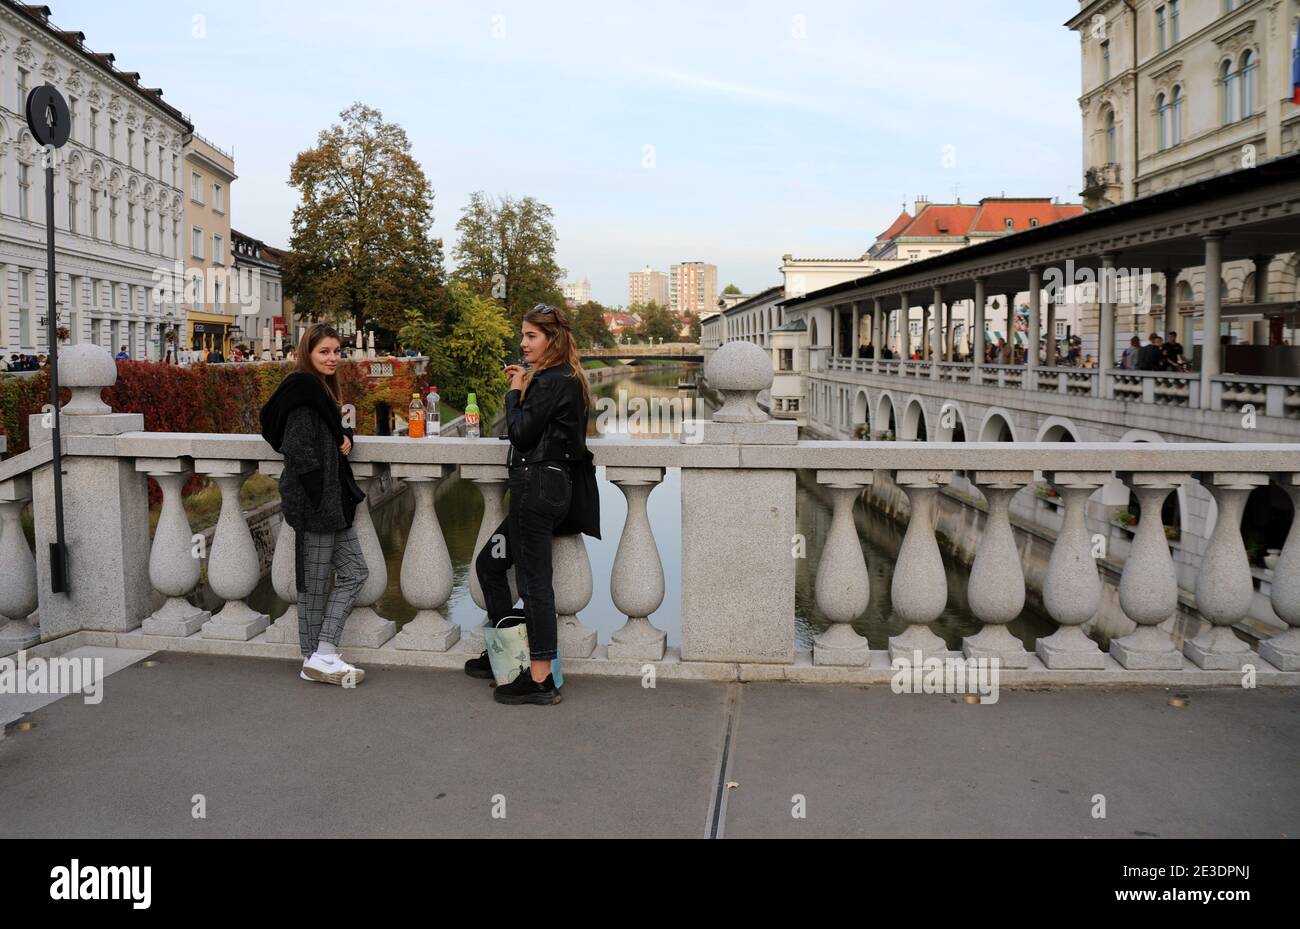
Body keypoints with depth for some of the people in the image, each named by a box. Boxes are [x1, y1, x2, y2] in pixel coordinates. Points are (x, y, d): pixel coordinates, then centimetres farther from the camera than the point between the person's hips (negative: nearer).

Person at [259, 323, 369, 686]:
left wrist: (346, 436, 2)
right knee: (315, 583, 0)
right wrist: (321, 492, -19)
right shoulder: (303, 392, -16)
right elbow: (296, 447, -23)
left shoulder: (323, 390, 14)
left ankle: (321, 656, 15)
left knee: (354, 571, 11)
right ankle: (317, 660, 11)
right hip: (315, 503, -10)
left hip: (332, 501, 10)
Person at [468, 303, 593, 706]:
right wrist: (524, 387, 11)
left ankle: (540, 679, 2)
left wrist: (515, 392, -1)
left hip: (537, 486, -11)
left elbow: (522, 432, -15)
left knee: (533, 580, -5)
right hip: (551, 486, 11)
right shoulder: (566, 379, 17)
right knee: (488, 564, 20)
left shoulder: (551, 381, -14)